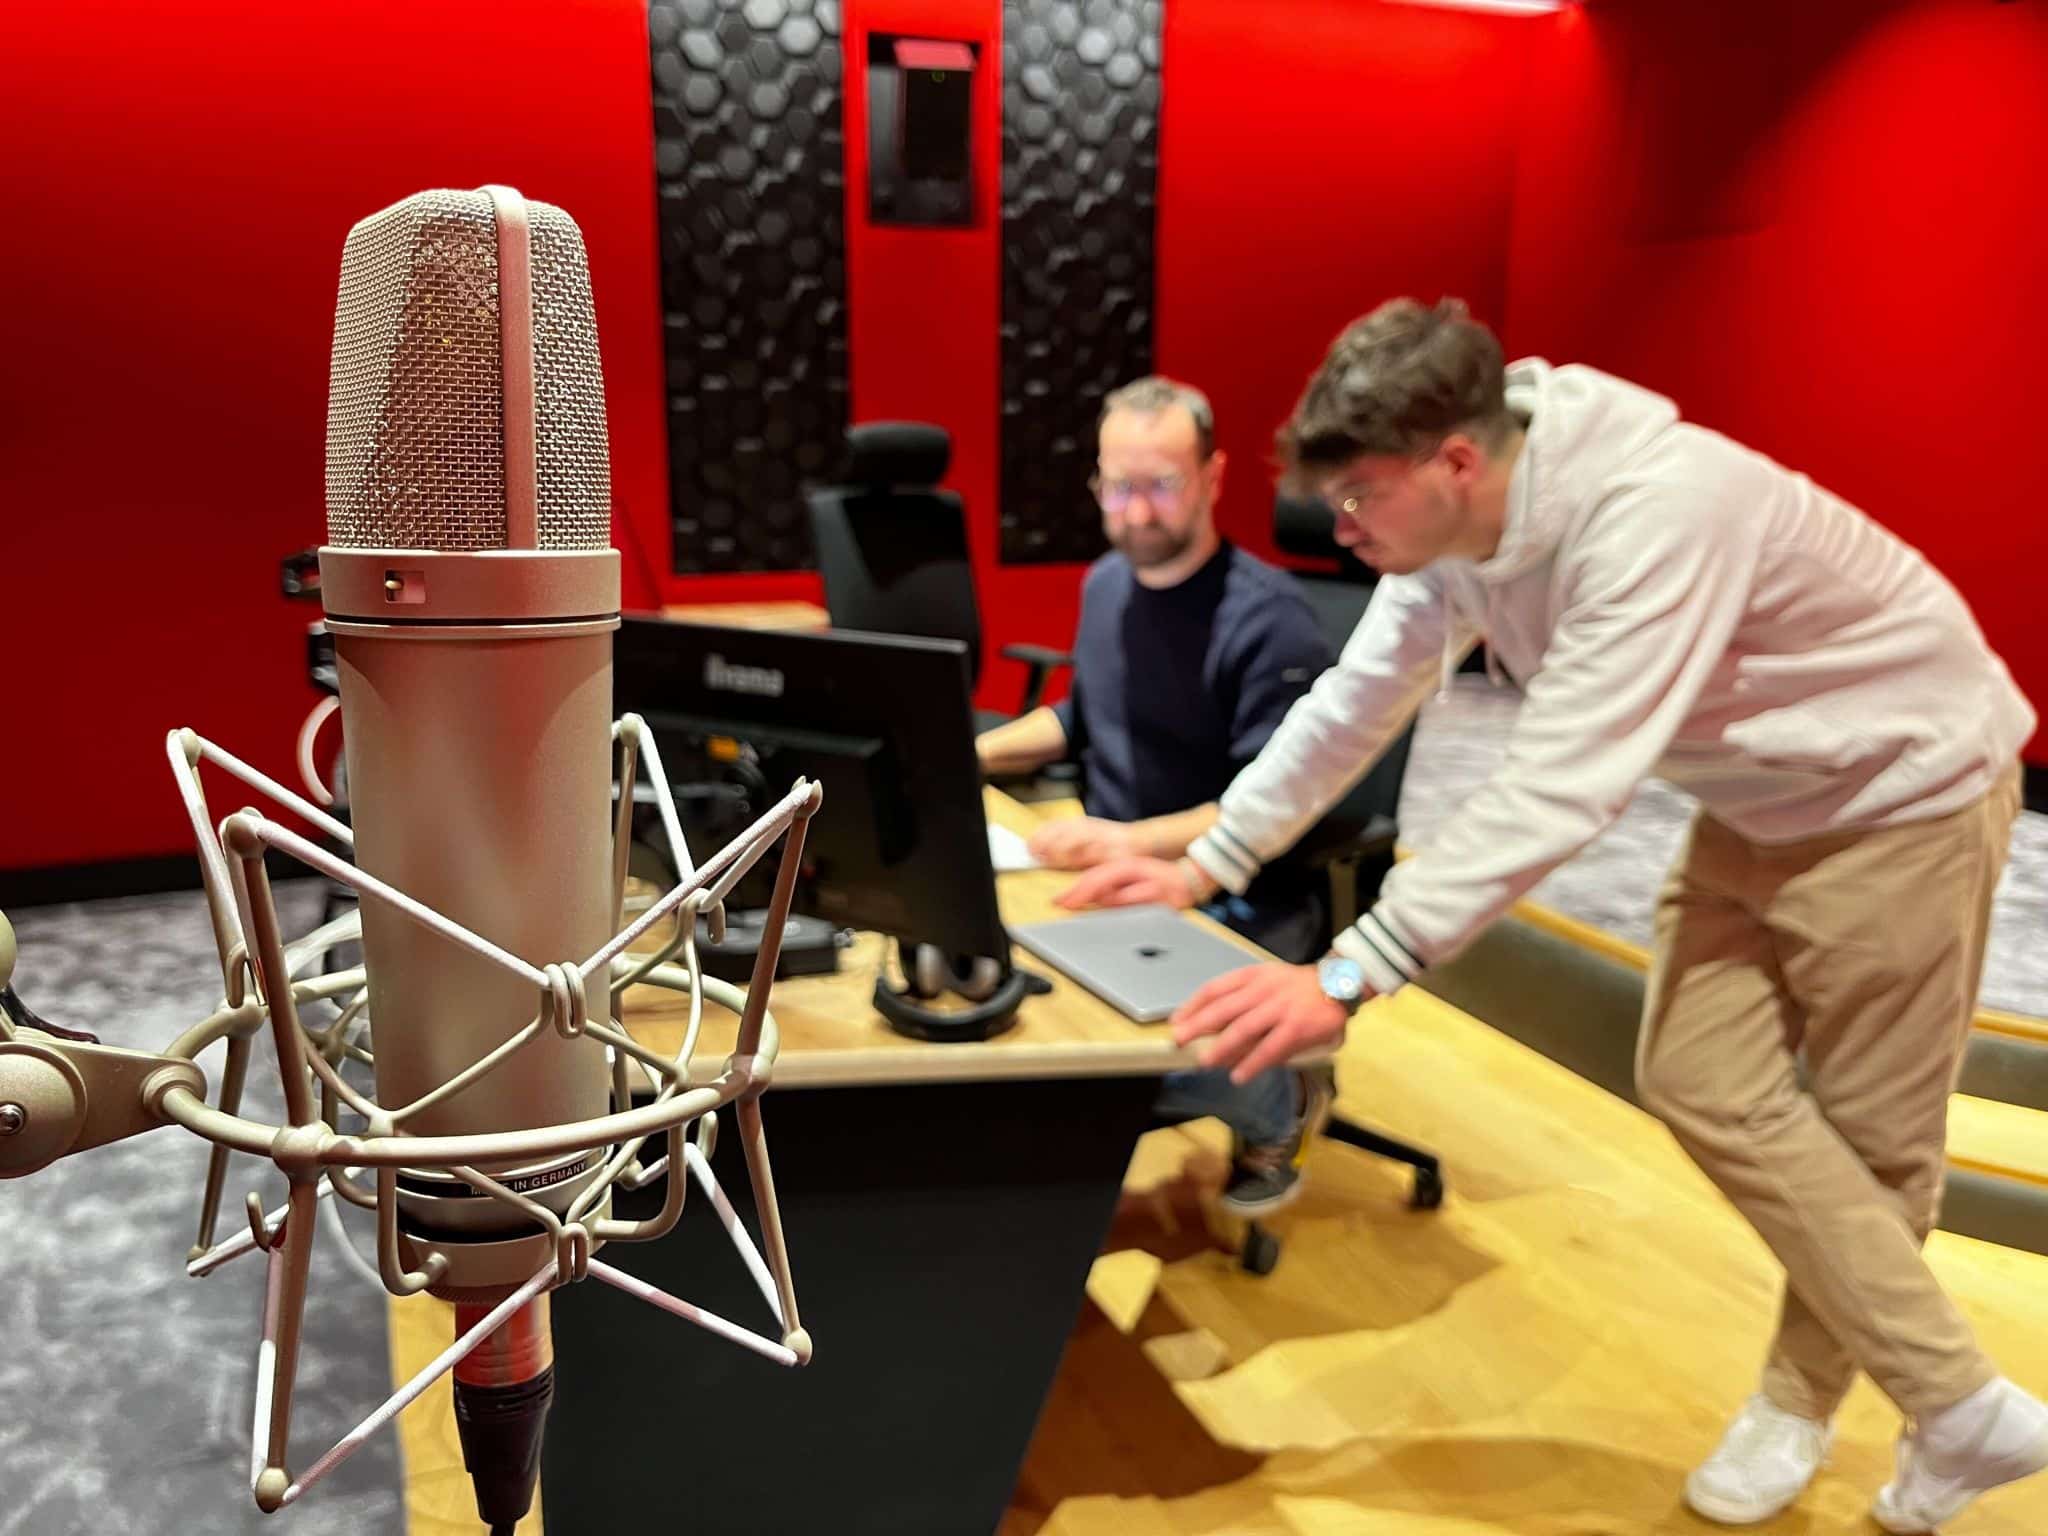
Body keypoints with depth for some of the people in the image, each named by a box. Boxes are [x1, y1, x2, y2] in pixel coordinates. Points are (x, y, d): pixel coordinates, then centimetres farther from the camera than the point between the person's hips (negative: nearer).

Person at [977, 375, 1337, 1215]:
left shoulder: (1266, 617, -18)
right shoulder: (1105, 583, 8)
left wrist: (1134, 840, -34)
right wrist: (972, 753, 7)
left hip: (1241, 902, -6)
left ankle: (1280, 1104, 8)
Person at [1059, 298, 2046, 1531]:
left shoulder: (1656, 512, -37)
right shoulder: (1453, 525, -12)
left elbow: (1558, 791, -42)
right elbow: (1357, 702, -5)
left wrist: (1349, 978, -43)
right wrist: (1206, 865, -6)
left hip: (1901, 792, -7)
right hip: (1761, 802, 8)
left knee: (1867, 1130, 3)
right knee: (1700, 1082, 2)